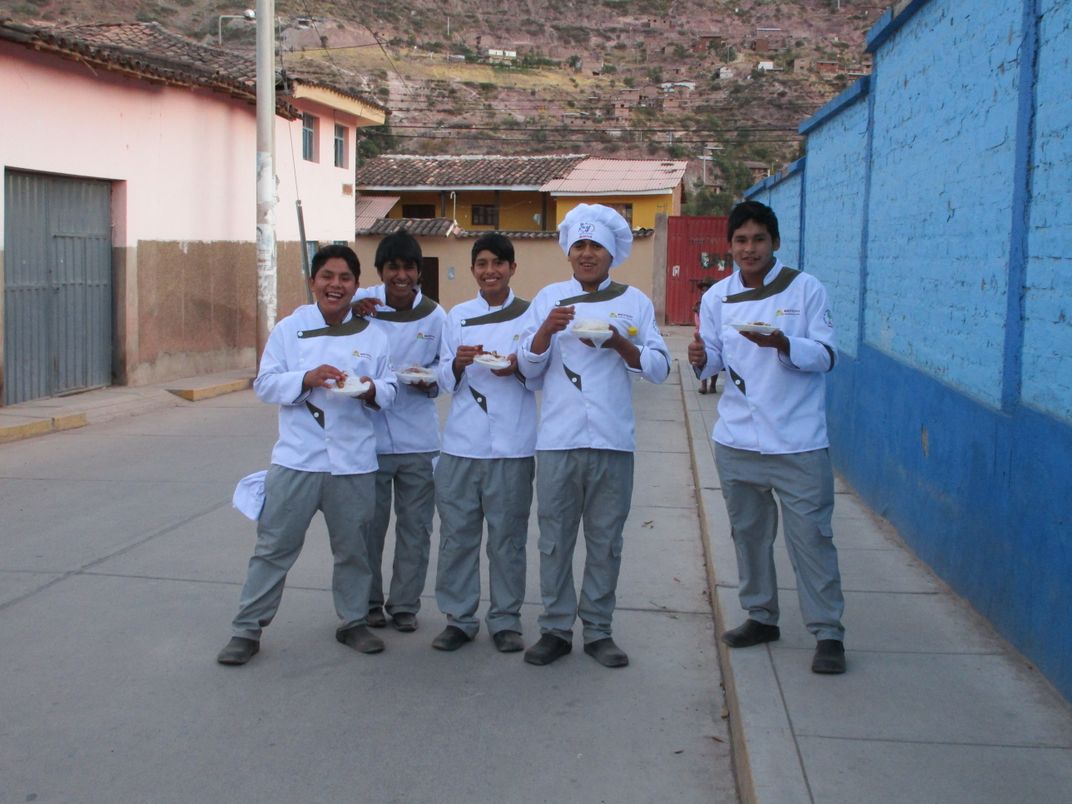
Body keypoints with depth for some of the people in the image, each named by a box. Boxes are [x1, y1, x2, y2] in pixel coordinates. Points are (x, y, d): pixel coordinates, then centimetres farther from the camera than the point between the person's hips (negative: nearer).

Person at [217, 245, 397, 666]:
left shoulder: (372, 336, 6)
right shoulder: (289, 328, 3)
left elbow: (389, 391, 8)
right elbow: (266, 384, -2)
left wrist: (371, 390, -15)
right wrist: (307, 378, -19)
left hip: (353, 461, 2)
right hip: (297, 458, -1)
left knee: (353, 548, 12)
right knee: (275, 547, 2)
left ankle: (354, 622, 29)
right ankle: (247, 629, 11)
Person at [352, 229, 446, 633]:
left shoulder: (434, 315, 1)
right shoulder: (361, 303, -5)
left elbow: (444, 366, 10)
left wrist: (430, 380, -12)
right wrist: (350, 310, -18)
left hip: (418, 437, 2)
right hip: (370, 433, -2)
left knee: (415, 526, 9)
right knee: (369, 524, 7)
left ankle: (405, 605, 23)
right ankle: (369, 602, 24)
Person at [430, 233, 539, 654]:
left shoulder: (530, 314, 5)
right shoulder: (458, 316, 10)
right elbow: (446, 380, 10)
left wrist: (517, 367, -15)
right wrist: (458, 364, -11)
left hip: (513, 445, -2)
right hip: (462, 442, 2)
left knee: (507, 535, 3)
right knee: (457, 533, 3)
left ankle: (505, 620, 15)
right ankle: (458, 618, 15)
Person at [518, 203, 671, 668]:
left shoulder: (634, 301, 8)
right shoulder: (549, 298, 10)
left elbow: (659, 368, 2)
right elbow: (528, 366, 6)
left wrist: (619, 344, -15)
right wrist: (546, 329, -12)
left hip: (612, 440, 0)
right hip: (557, 438, 1)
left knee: (605, 539, 5)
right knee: (555, 538, 4)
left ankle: (598, 630, 16)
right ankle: (555, 628, 14)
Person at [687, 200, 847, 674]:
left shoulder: (806, 289, -4)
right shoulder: (718, 297, 5)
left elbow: (826, 356, -8)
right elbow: (715, 357, 9)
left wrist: (784, 344, -27)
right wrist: (702, 359, -14)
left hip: (798, 442, -4)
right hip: (737, 439, 4)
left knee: (810, 536, -4)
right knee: (748, 530, 14)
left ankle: (828, 632, 6)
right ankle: (760, 617, 30)